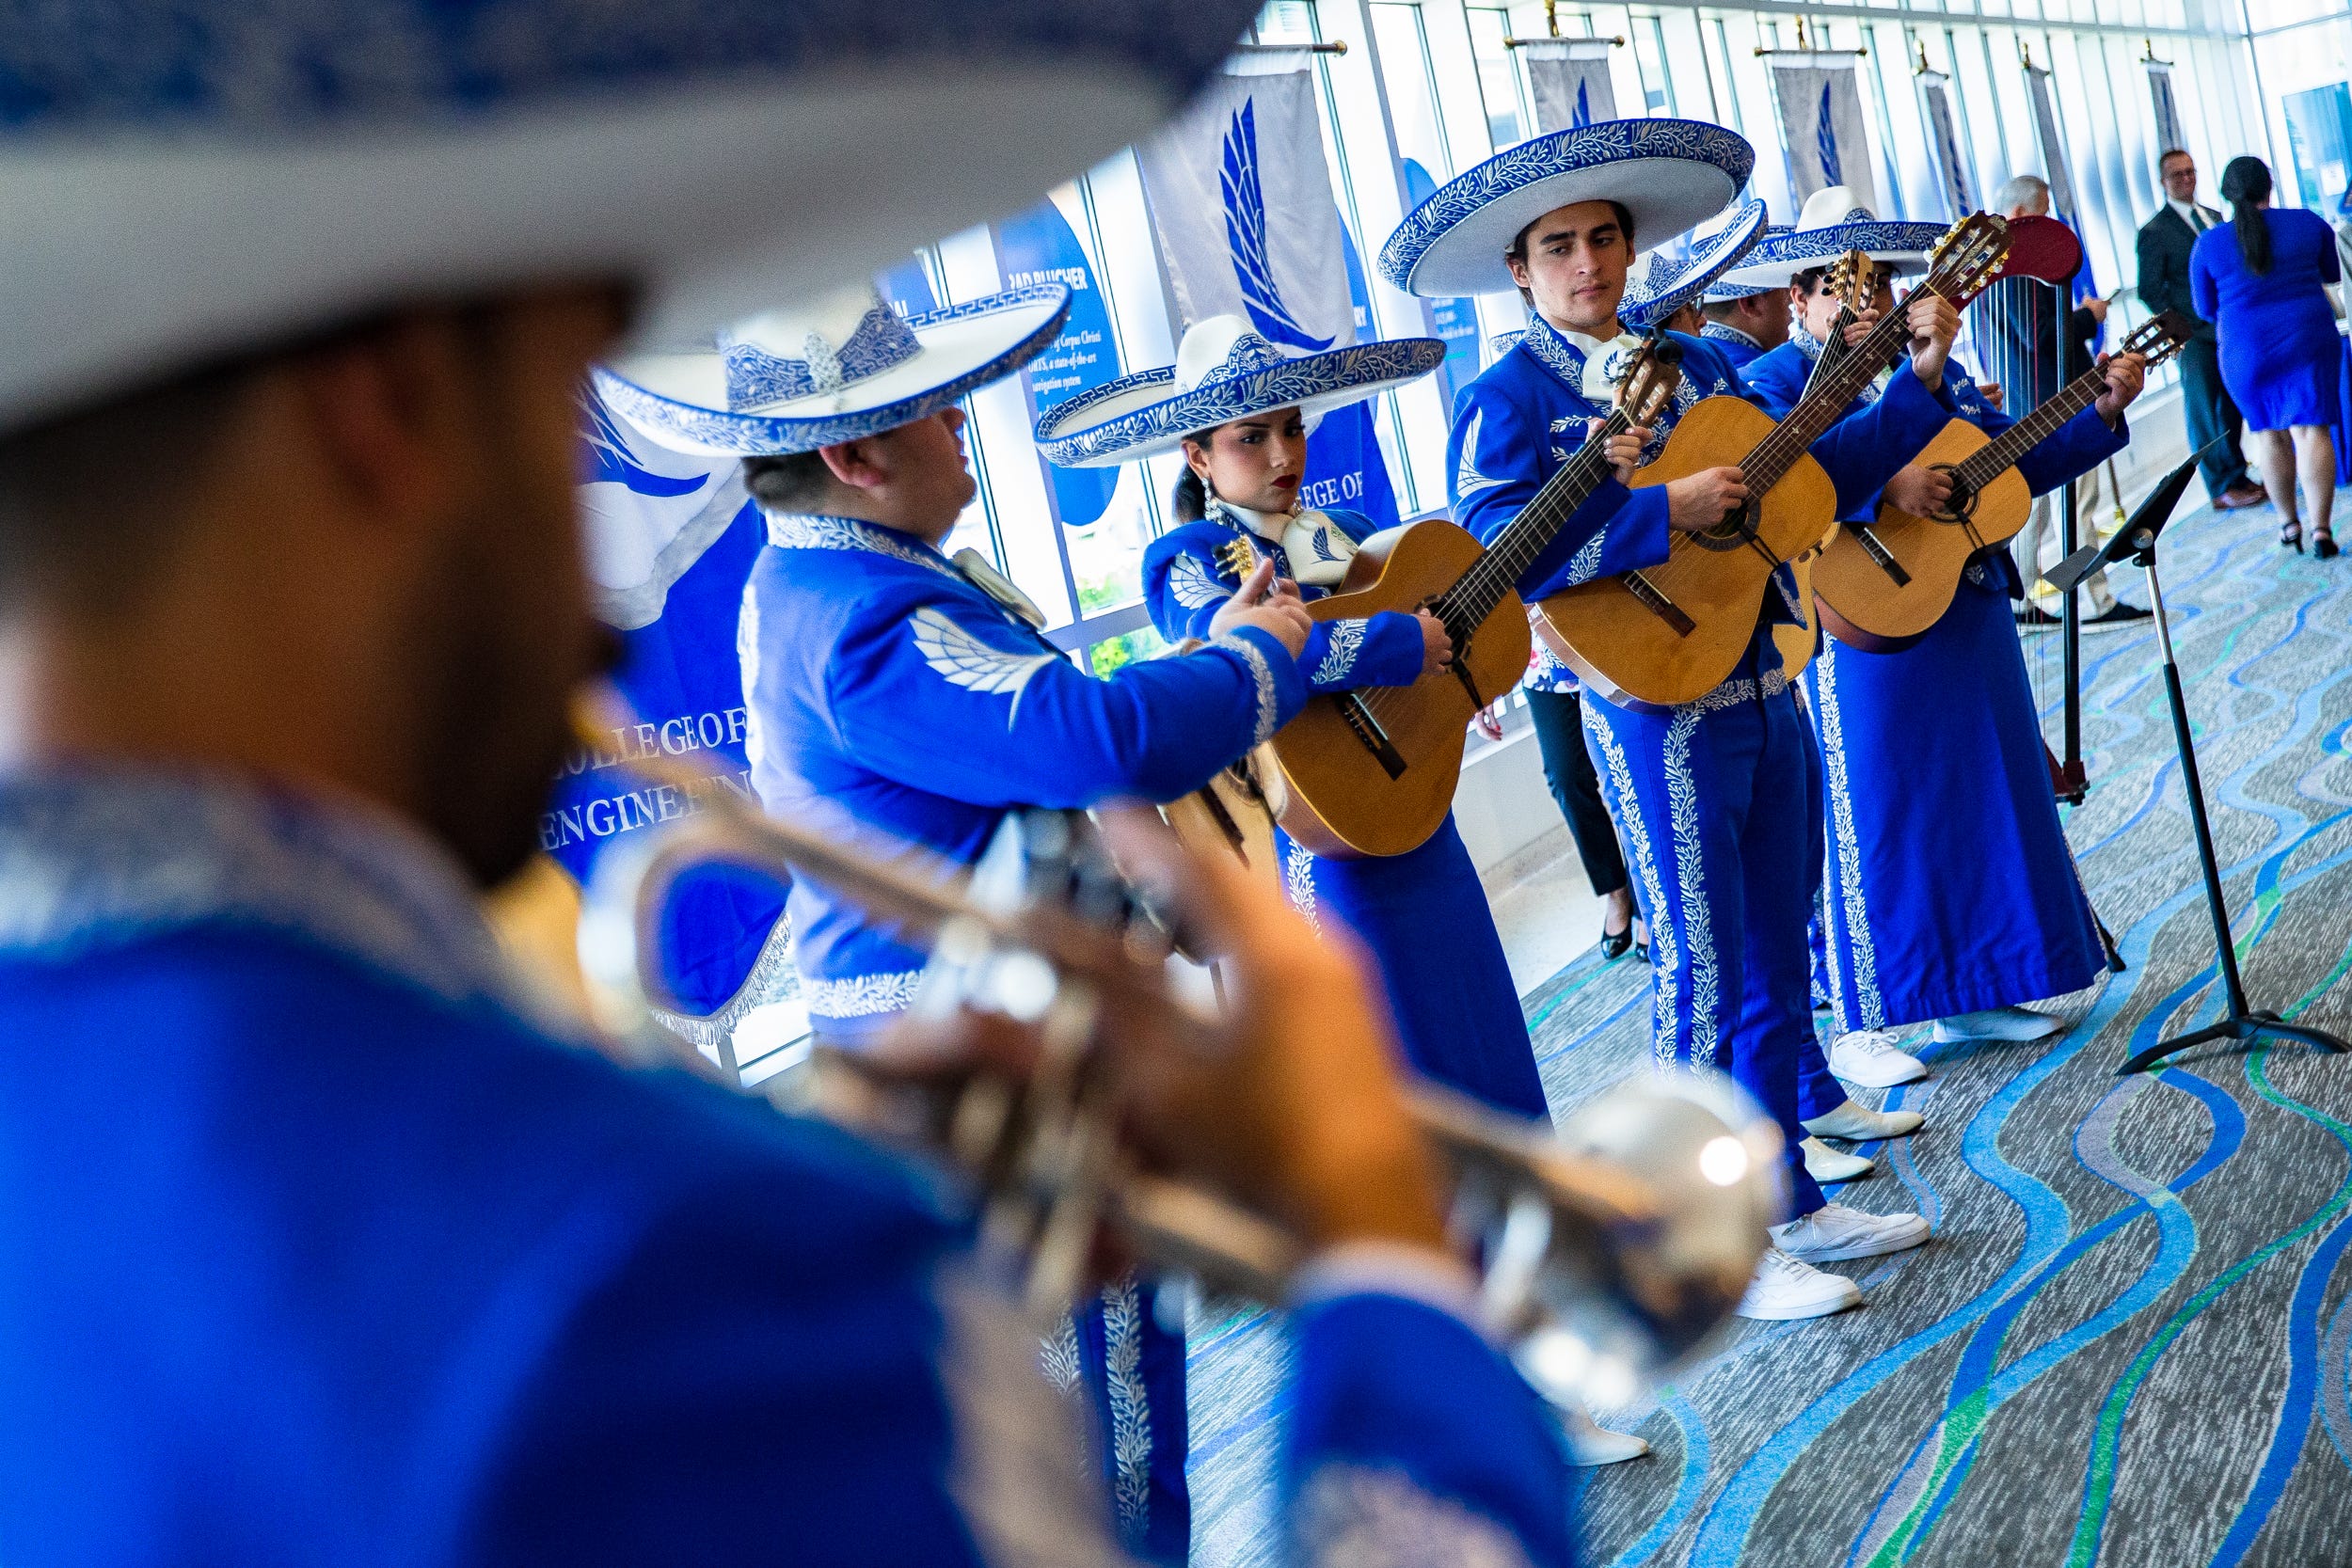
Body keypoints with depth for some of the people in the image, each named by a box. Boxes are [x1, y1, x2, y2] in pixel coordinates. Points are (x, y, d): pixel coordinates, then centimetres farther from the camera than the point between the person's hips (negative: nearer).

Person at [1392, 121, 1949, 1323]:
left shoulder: (1700, 364, 14)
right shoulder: (1508, 399, -7)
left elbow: (1822, 471, 18)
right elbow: (1499, 551, -22)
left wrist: (1919, 379, 11)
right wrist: (1666, 511, -26)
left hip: (1762, 692, 7)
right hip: (1657, 712, -7)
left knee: (1777, 975, 15)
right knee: (1704, 987, 0)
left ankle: (1791, 1203, 31)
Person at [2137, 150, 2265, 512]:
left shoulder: (2214, 217, 14)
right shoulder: (2154, 231, -6)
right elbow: (2150, 291, -7)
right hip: (2195, 337, -6)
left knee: (2233, 407, 11)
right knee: (2203, 411, 0)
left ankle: (2237, 476, 23)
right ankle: (2222, 489, 9)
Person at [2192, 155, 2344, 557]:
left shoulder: (2208, 244, -2)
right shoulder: (2308, 223, 1)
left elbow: (2205, 308, 7)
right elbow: (2332, 274, 18)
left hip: (2246, 353, 0)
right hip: (2309, 342, 0)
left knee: (2269, 434, 14)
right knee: (2310, 430, -2)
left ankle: (2288, 523, 21)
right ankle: (2321, 528, -8)